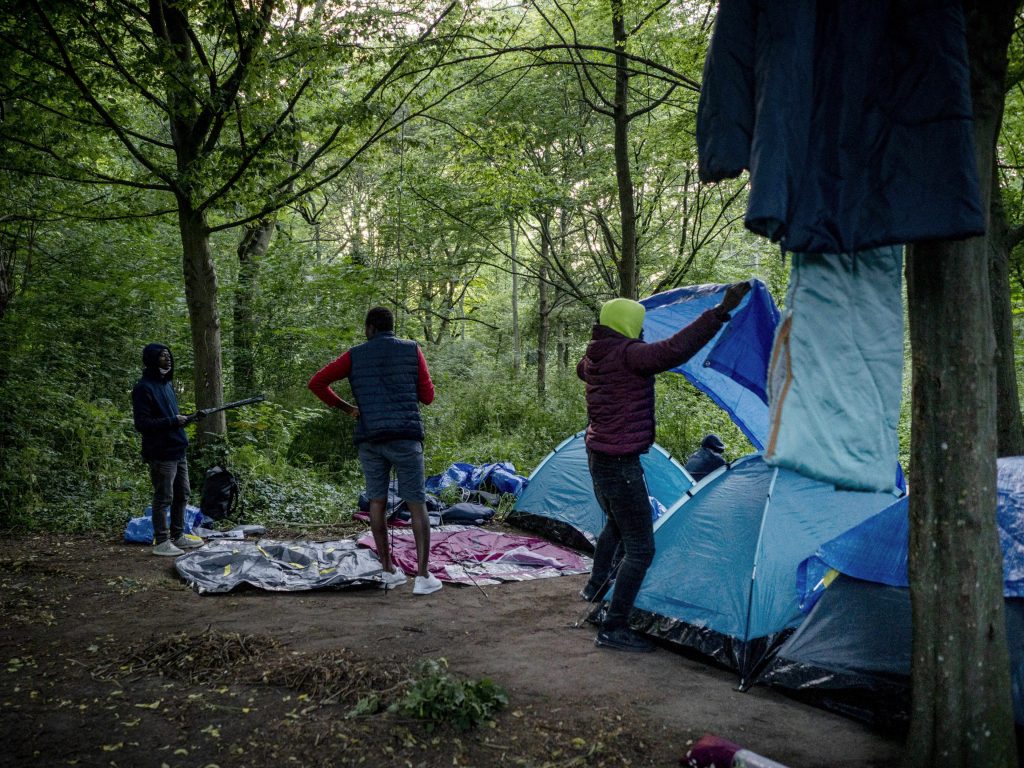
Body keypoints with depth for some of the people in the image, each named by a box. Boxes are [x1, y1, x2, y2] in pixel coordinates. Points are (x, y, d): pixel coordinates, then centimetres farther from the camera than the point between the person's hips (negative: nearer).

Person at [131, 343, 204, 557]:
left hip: (178, 450, 9)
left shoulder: (166, 384, 15)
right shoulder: (143, 388, -13)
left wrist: (186, 418, 5)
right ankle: (161, 542, 6)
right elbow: (141, 423, -19)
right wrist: (173, 421, -20)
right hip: (161, 453, -9)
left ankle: (178, 536, 25)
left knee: (182, 495, 14)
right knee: (163, 498, -3)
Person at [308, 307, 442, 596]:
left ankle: (388, 571, 16)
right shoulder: (412, 350, 4)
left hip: (369, 439, 2)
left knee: (377, 501, 13)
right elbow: (428, 396, 6)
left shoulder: (355, 355, 8)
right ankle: (423, 576, -3)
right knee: (416, 503, 0)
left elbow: (316, 382, 6)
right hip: (406, 436, -2)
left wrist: (346, 408, 13)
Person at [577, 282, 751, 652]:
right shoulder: (628, 354, -21)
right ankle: (613, 629, 0)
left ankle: (595, 587, 49)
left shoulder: (594, 356, 6)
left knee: (615, 525, 33)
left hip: (597, 454, 10)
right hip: (621, 463, -10)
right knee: (639, 547, -3)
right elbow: (674, 349, -35)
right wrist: (720, 312, -34)